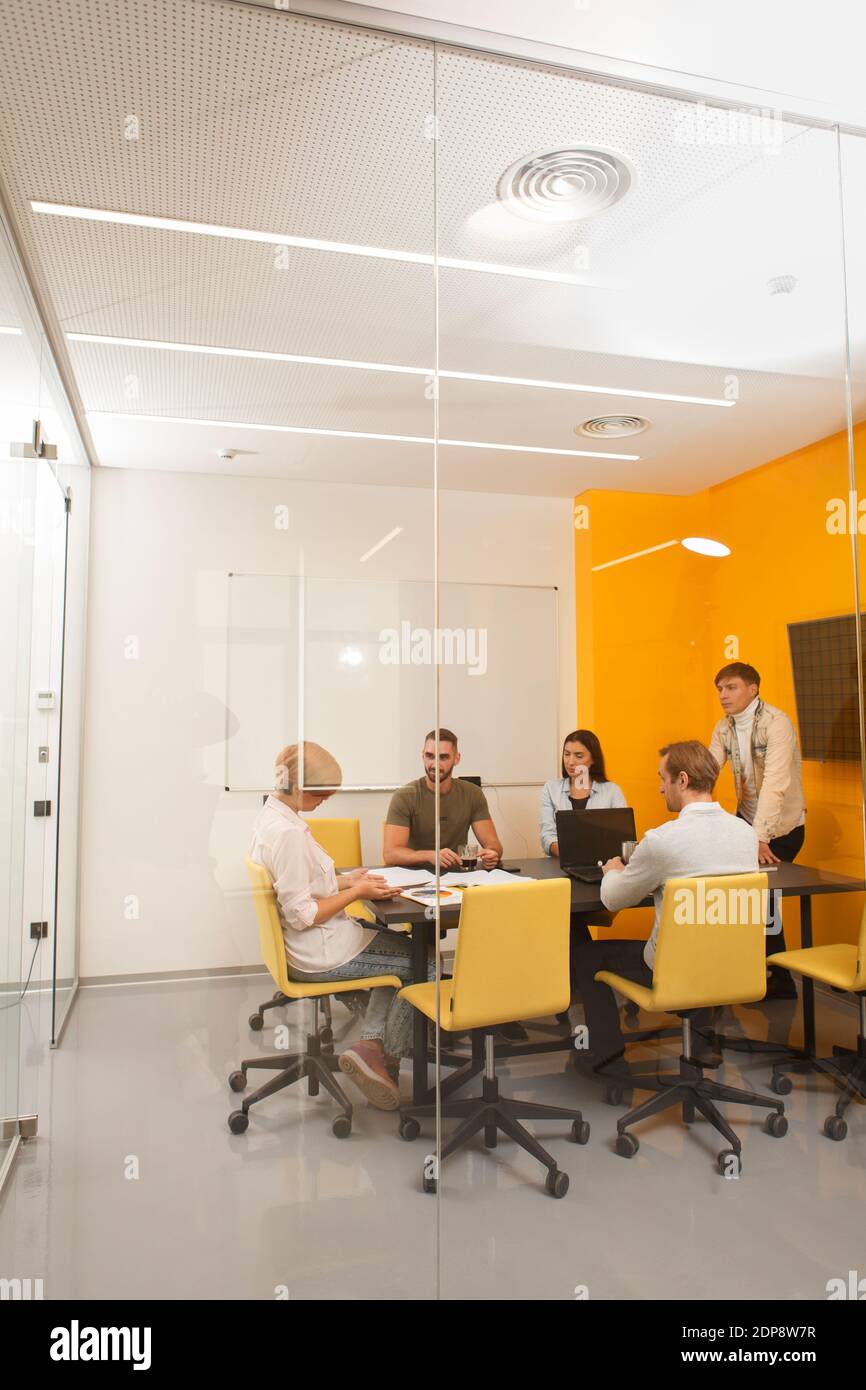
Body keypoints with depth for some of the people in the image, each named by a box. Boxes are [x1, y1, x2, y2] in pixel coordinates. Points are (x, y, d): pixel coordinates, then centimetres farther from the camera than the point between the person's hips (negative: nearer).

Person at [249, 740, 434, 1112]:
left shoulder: (270, 817, 5)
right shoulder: (287, 833, -27)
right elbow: (302, 915, -26)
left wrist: (345, 880, 5)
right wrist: (356, 893, -17)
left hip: (309, 945, 10)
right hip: (318, 955, -10)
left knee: (402, 947, 21)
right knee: (423, 964, 3)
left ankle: (370, 1043, 11)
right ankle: (386, 1057, 14)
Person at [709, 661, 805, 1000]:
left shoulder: (776, 723, -21)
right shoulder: (723, 728, 1)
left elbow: (774, 783, -31)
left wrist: (760, 839, -39)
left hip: (782, 826, -6)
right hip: (748, 819, 6)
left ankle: (780, 982, 12)